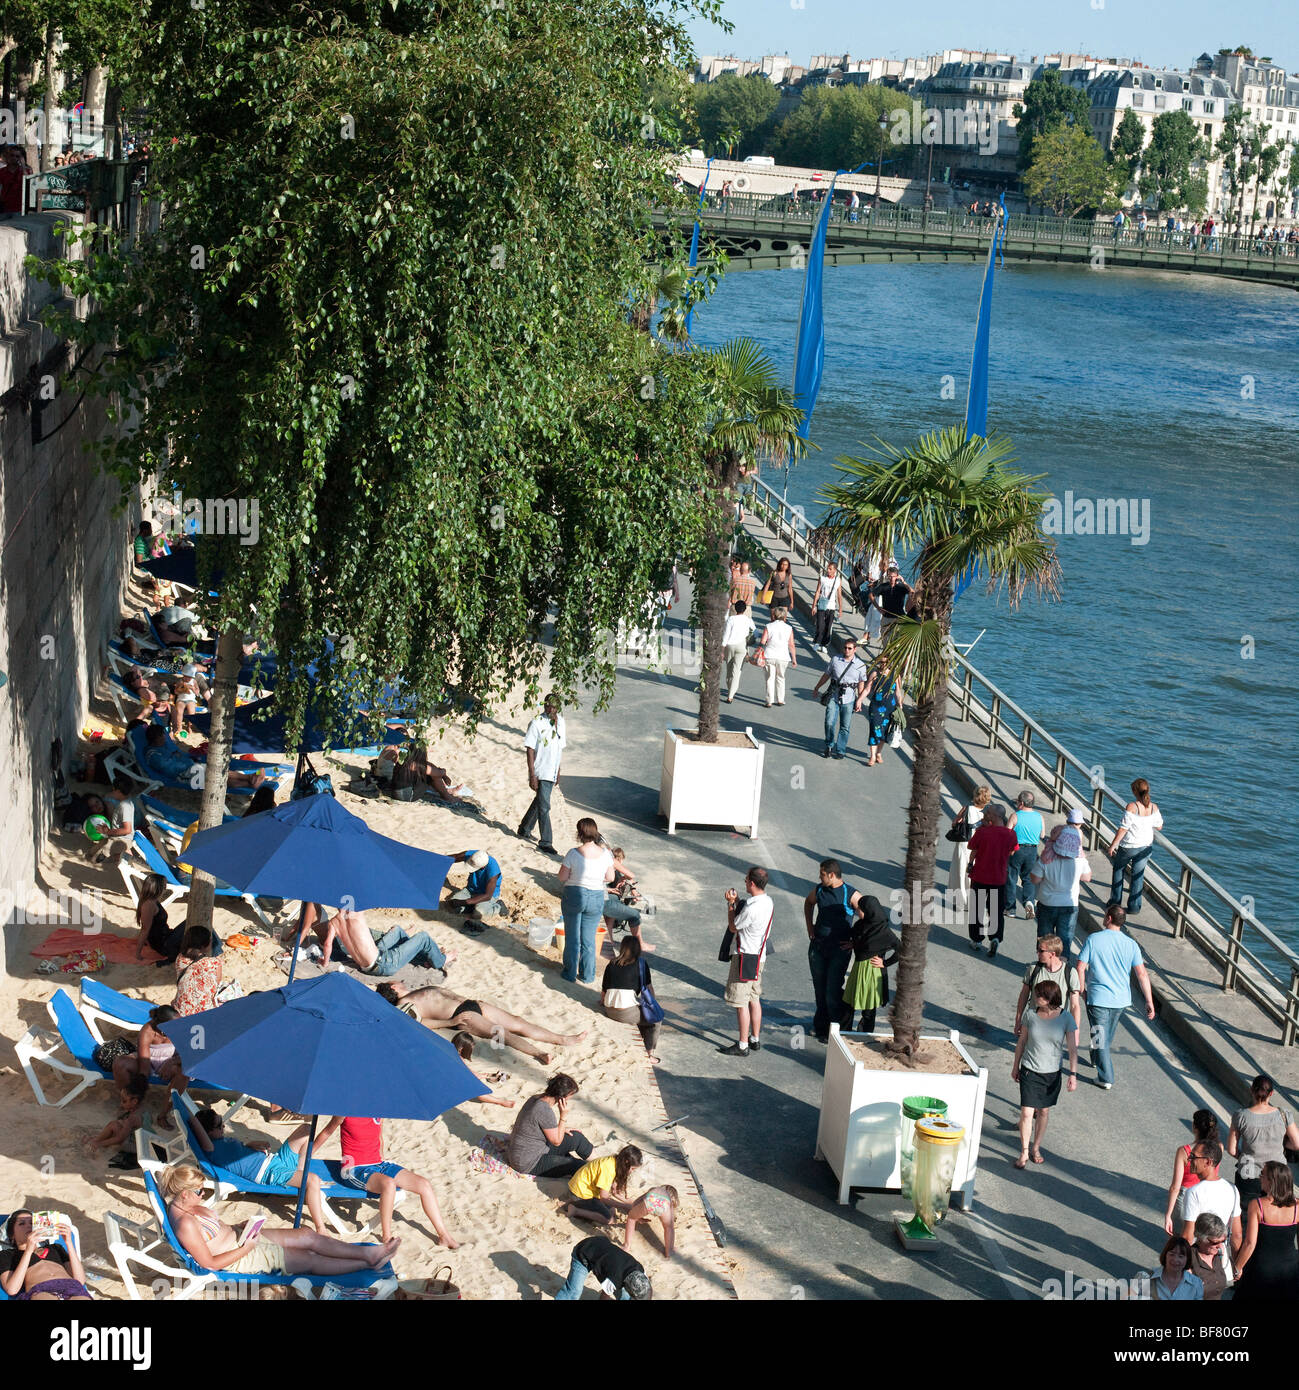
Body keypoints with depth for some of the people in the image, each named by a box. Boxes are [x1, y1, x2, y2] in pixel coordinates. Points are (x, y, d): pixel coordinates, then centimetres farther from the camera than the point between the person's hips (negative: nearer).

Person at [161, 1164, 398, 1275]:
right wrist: (245, 1247, -21)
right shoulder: (185, 1223, -28)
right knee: (310, 1259, -3)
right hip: (237, 1260, -9)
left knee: (311, 1237, 4)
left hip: (242, 1239, 9)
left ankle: (367, 1253, 11)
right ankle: (367, 1263, 9)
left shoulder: (189, 1206, 2)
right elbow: (210, 1263, -26)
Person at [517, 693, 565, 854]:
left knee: (540, 802, 18)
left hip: (552, 772, 7)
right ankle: (545, 842, -1)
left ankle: (524, 830, 36)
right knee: (544, 806, -7)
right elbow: (530, 750, -14)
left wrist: (558, 772, 18)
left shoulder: (560, 721, 6)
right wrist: (532, 775, -18)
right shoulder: (537, 723, -14)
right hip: (540, 773, -7)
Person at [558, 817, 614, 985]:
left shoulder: (574, 853, -17)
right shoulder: (605, 854, -8)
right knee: (589, 939, 14)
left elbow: (562, 877, -11)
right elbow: (610, 878, 1)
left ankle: (570, 973, 21)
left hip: (574, 896, -2)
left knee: (572, 938, 13)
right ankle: (587, 976, 21)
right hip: (596, 898, 2)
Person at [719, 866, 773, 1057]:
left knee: (741, 1003, -2)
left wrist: (731, 904, 0)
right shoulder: (768, 902, 4)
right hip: (759, 956, 9)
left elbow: (733, 927, -11)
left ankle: (743, 1045, 2)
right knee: (754, 999, 18)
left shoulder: (751, 908, -26)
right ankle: (755, 1039, 27)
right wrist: (737, 902, 8)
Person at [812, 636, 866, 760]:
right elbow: (826, 675, 17)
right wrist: (817, 688, 25)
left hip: (849, 699, 0)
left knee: (845, 727, 2)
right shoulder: (835, 660, 5)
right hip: (834, 696, 0)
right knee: (829, 723, -10)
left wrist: (859, 700, -2)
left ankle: (840, 750, 12)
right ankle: (829, 746, 9)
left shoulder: (860, 665, 3)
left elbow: (861, 685, 5)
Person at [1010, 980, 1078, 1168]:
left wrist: (1073, 1074, -15)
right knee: (1026, 1112, -5)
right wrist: (1015, 1066, 13)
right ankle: (1024, 1152, 9)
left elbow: (1073, 1048, -8)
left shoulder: (1066, 1018, -10)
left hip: (1051, 1073, 0)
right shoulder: (1031, 1015, -6)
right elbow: (1021, 1042, 6)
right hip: (1029, 1071, 0)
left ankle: (1036, 1148, 30)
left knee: (1044, 1111, 12)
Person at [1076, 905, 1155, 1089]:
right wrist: (1149, 1002, -4)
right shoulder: (1131, 944, -3)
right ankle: (1097, 1060, 46)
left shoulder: (1093, 939, -10)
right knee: (1108, 1036, 25)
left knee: (1100, 1038, 4)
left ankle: (1106, 1078, 3)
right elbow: (1142, 974, -7)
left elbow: (1080, 968, -10)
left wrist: (1082, 990, 4)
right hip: (1121, 1000, 4)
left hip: (1098, 998, -4)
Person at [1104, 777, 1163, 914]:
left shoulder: (1132, 807, -23)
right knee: (1138, 875, 16)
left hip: (1129, 846, -4)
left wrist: (1112, 845, -14)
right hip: (1146, 846, 4)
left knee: (1118, 869, 21)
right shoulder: (1154, 808, -7)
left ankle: (1115, 900, 27)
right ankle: (1134, 906, 20)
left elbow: (1123, 828, -22)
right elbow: (1159, 827, 4)